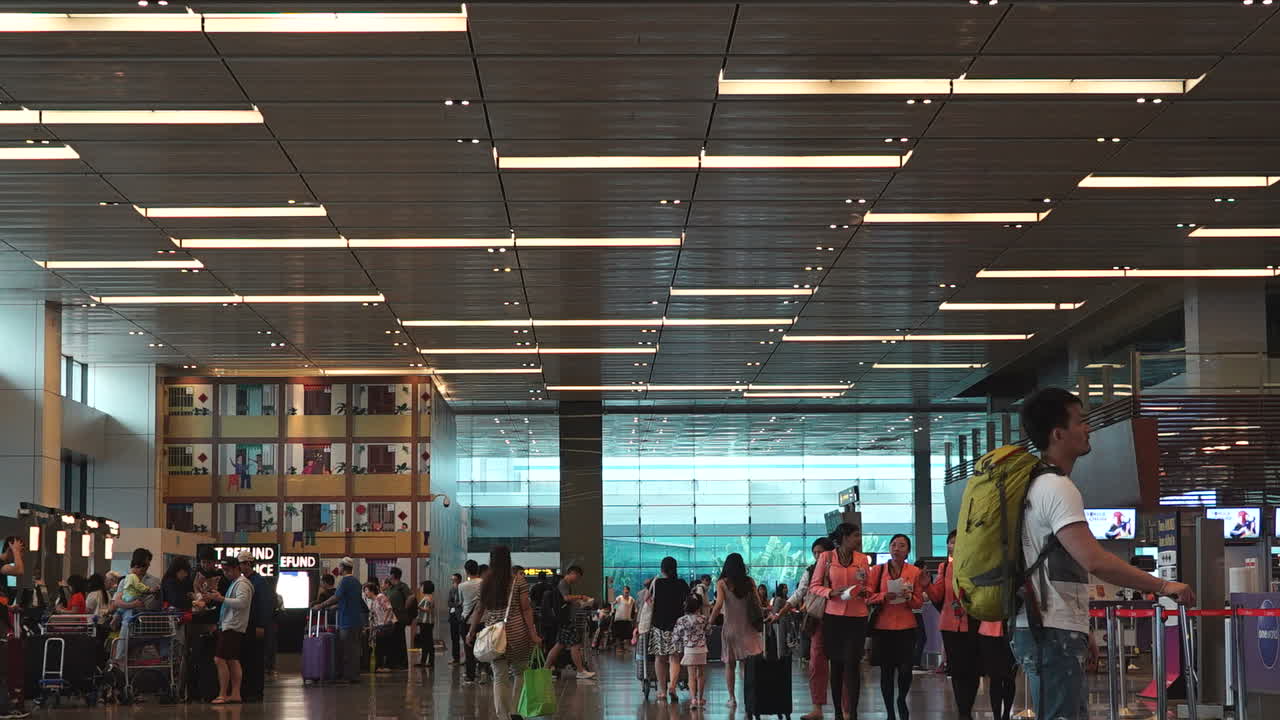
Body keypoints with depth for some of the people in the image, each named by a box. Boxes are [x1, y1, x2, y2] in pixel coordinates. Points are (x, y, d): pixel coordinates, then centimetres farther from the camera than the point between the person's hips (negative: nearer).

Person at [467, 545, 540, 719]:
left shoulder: (485, 583, 6)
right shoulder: (518, 579, -3)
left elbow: (479, 610, 11)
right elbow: (526, 609, -7)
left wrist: (471, 633, 21)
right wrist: (533, 633, -7)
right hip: (516, 632, -2)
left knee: (499, 677, 4)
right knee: (520, 672, 13)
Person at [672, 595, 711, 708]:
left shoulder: (682, 621, -8)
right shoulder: (703, 619, -5)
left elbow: (675, 638, -4)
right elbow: (709, 632, 11)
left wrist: (680, 648, 13)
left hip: (689, 650, -2)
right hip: (702, 649, 2)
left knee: (692, 675, 0)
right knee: (701, 674, 14)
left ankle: (693, 698, -13)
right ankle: (700, 698, 23)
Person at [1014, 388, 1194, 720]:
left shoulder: (1035, 485, 17)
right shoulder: (1057, 488, -15)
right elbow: (1095, 561, -26)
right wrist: (1162, 586, -21)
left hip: (1038, 628, 11)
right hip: (1054, 634, -11)